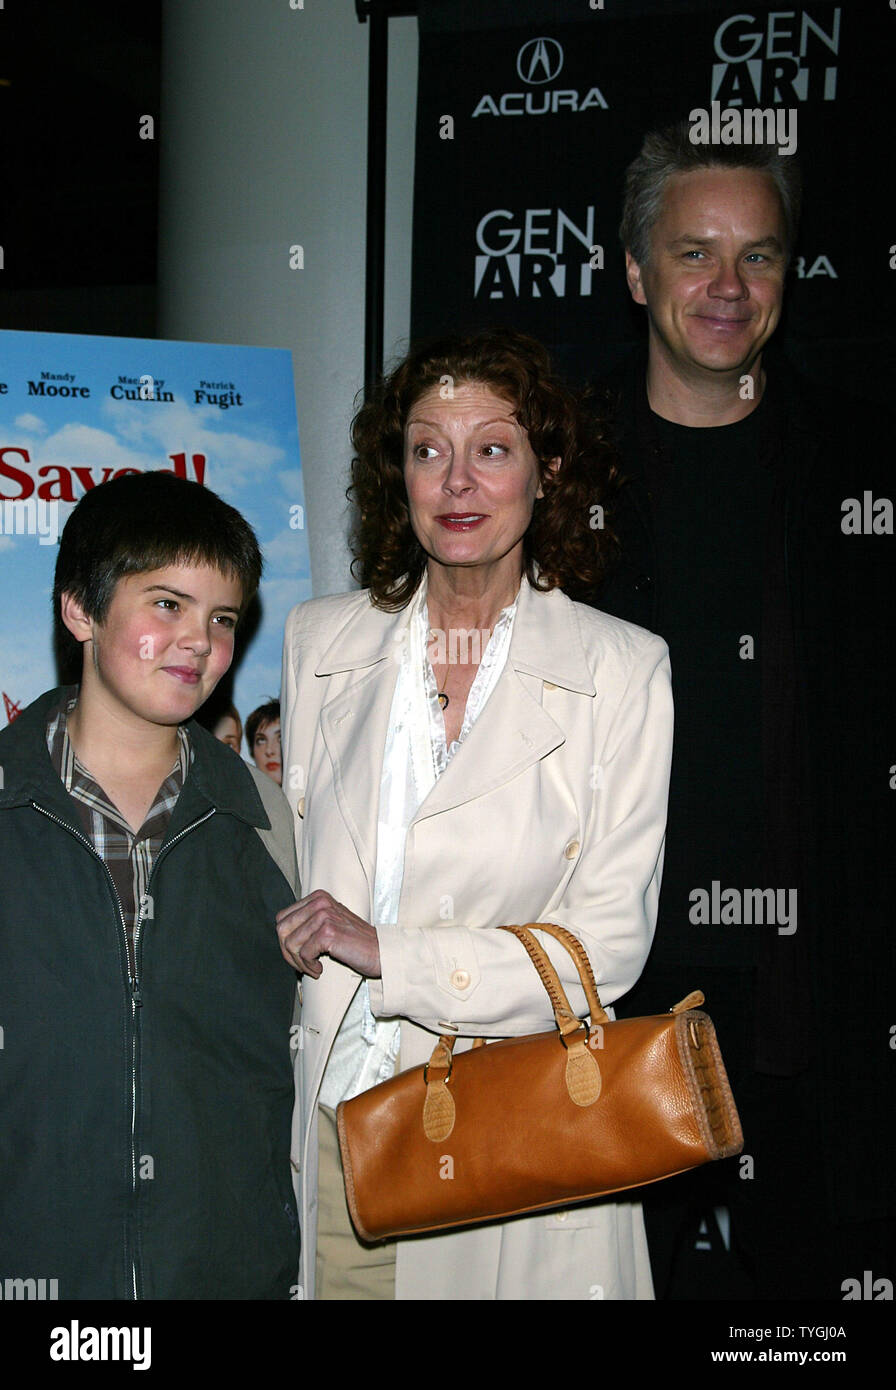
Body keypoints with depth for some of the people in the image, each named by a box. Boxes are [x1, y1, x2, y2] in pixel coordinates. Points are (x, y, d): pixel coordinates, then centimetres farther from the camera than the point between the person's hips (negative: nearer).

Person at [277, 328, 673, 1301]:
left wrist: (391, 954, -15)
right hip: (333, 1121, 2)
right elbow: (286, 866, 12)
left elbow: (609, 943, -8)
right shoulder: (319, 640, 5)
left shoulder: (623, 668, -5)